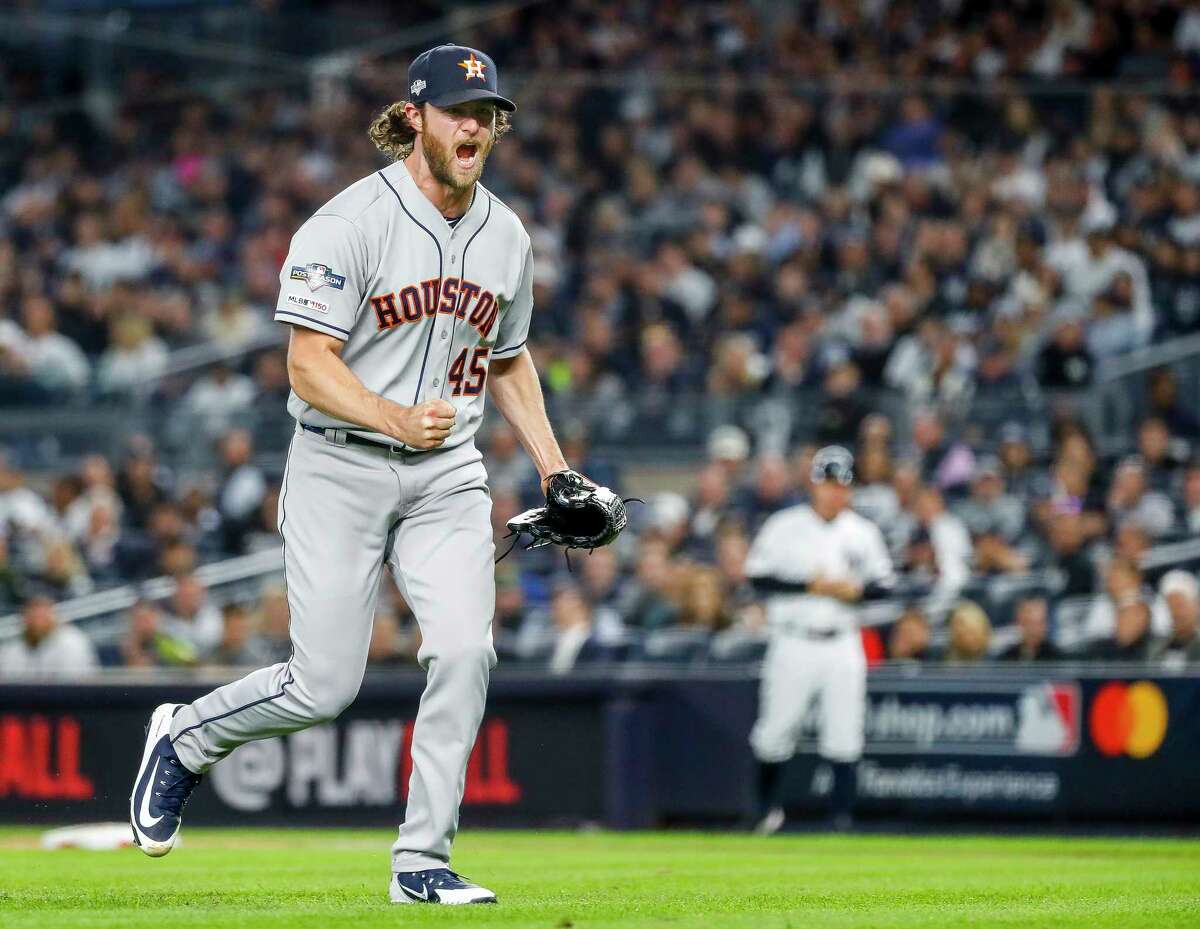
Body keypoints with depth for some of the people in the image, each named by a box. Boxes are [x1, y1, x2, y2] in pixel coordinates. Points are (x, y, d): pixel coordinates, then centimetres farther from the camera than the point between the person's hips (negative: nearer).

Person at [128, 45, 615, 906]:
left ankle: (423, 861, -3)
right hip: (341, 469, -5)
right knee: (325, 685, -6)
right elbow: (310, 365, -16)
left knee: (465, 650, -15)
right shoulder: (350, 223, -13)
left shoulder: (507, 237, 7)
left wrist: (554, 465, 12)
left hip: (448, 477, 5)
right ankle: (185, 738, 25)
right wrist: (395, 419, -31)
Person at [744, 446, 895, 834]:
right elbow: (759, 578, -7)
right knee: (776, 726, 0)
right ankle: (768, 808, 19)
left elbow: (884, 584, 11)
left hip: (843, 645, 2)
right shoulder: (785, 526, -4)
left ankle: (842, 817, 0)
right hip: (795, 642, -2)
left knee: (844, 734, -2)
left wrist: (856, 590, -11)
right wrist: (811, 585, -16)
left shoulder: (863, 532, 6)